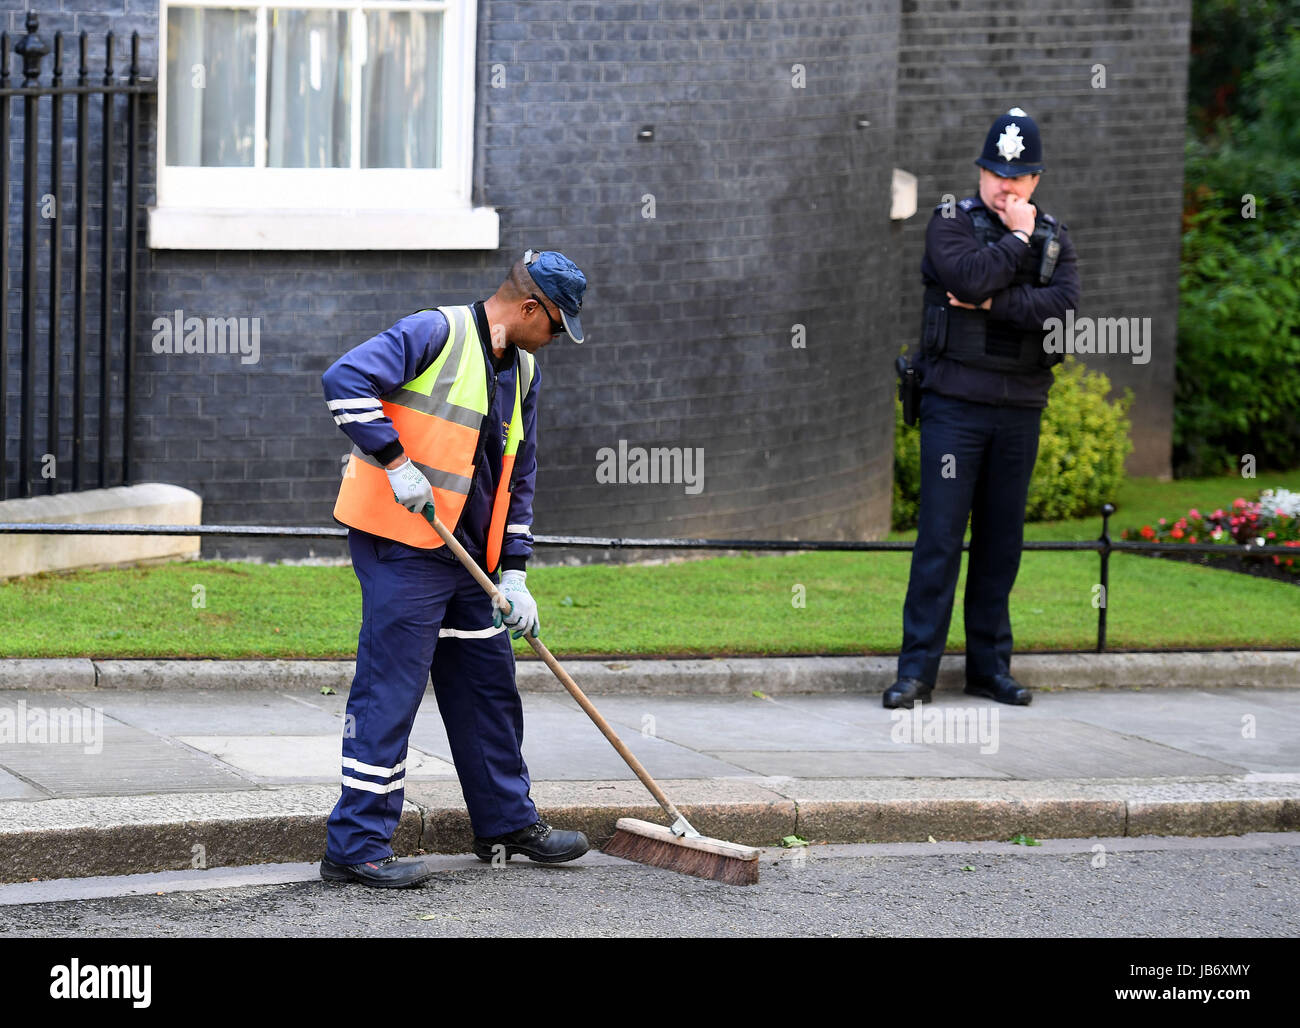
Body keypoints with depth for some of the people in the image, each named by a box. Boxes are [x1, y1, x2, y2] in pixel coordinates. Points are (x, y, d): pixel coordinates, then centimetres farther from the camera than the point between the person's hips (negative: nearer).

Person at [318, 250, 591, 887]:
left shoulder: (522, 371, 15)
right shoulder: (436, 333, -12)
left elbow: (517, 477, 19)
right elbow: (345, 380, -22)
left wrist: (514, 574, 11)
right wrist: (395, 462, -24)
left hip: (464, 558, 9)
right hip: (400, 546, -9)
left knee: (488, 682, 15)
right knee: (389, 690, -8)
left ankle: (507, 822, 28)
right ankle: (356, 845, -5)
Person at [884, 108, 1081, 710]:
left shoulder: (1053, 238, 10)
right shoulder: (951, 223, 1)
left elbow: (1064, 307, -8)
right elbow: (971, 276, -20)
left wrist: (992, 303, -14)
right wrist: (1017, 240, -8)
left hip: (1020, 410, 4)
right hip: (955, 403, -3)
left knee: (1001, 539, 8)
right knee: (940, 534, -7)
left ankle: (990, 665, 15)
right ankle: (917, 667, -5)